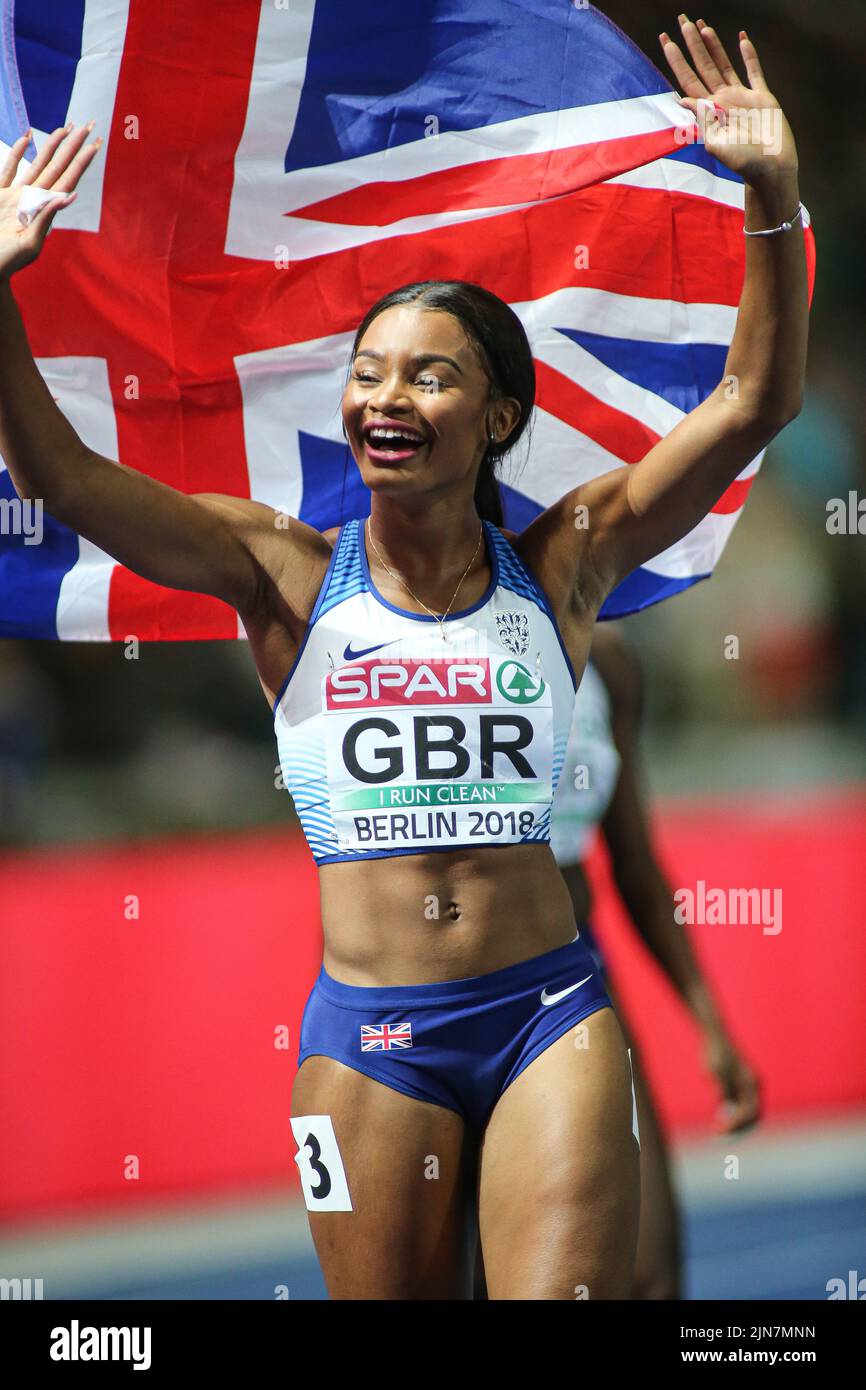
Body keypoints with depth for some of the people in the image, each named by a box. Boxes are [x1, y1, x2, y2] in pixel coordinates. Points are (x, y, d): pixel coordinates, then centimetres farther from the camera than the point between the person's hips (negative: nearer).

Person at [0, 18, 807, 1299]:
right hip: (369, 1035, 0)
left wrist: (775, 201, -13)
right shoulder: (288, 573, 3)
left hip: (548, 1012, 0)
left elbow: (752, 406, -1)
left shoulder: (558, 567, 5)